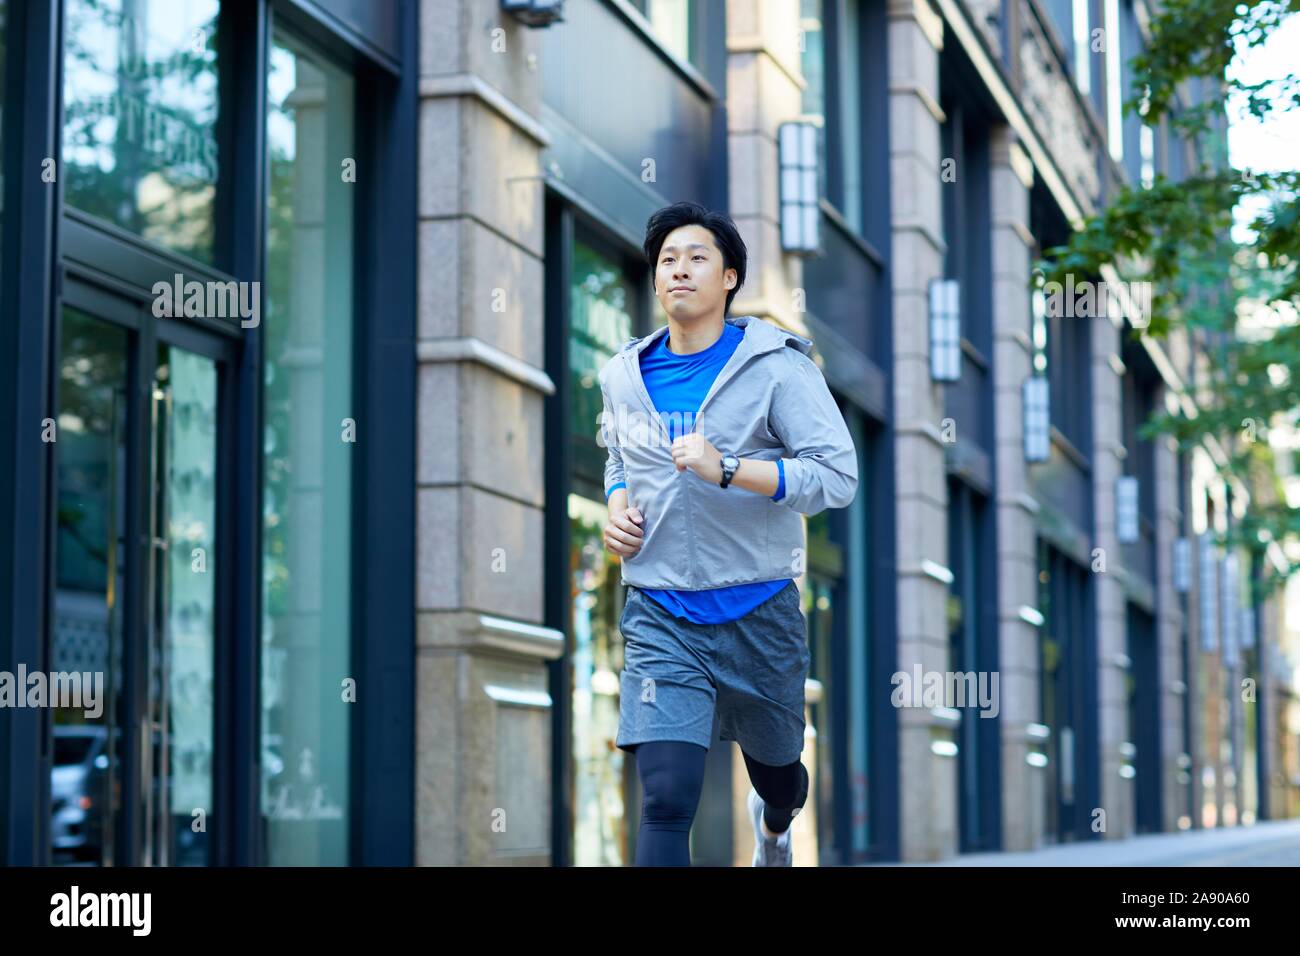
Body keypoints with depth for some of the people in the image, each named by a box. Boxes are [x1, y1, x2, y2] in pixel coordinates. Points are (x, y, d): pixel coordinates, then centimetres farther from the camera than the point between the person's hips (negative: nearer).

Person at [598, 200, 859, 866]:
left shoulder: (778, 366, -8)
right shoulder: (624, 375, 6)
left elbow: (838, 477, -16)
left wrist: (728, 469, -27)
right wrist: (616, 511, 5)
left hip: (758, 609, -1)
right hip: (660, 614, 1)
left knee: (776, 770, 23)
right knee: (665, 801, -15)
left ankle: (773, 824, 60)